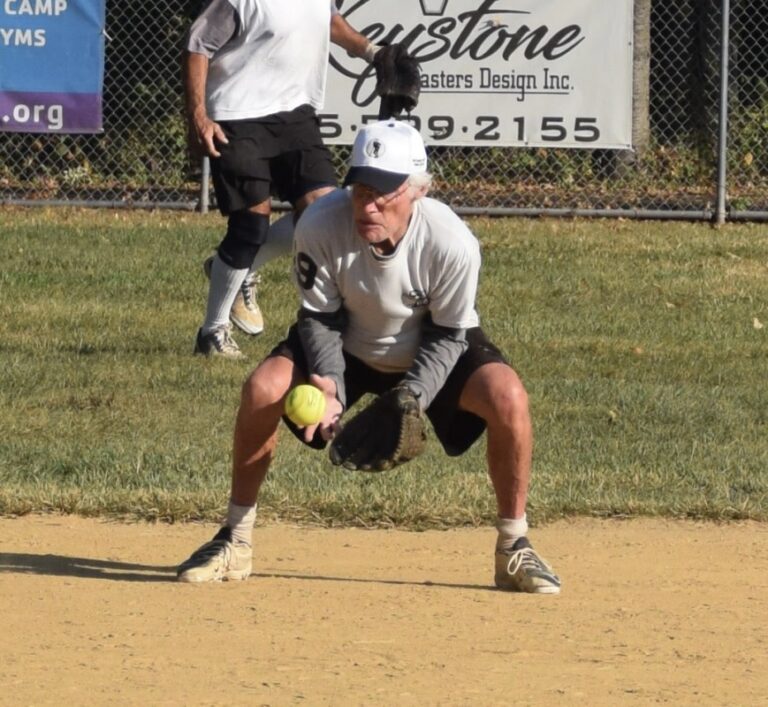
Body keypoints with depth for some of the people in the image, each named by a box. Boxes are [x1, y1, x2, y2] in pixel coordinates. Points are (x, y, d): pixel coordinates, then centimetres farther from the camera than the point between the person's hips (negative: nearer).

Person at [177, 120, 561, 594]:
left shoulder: (452, 244, -34)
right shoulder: (320, 227, -32)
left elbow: (448, 335, -19)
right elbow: (319, 318, -16)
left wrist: (412, 398, -33)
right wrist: (330, 386, -32)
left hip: (432, 352, -1)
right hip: (347, 346, 1)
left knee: (507, 397, -27)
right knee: (264, 388, -23)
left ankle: (514, 549, -7)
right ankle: (235, 542, -5)